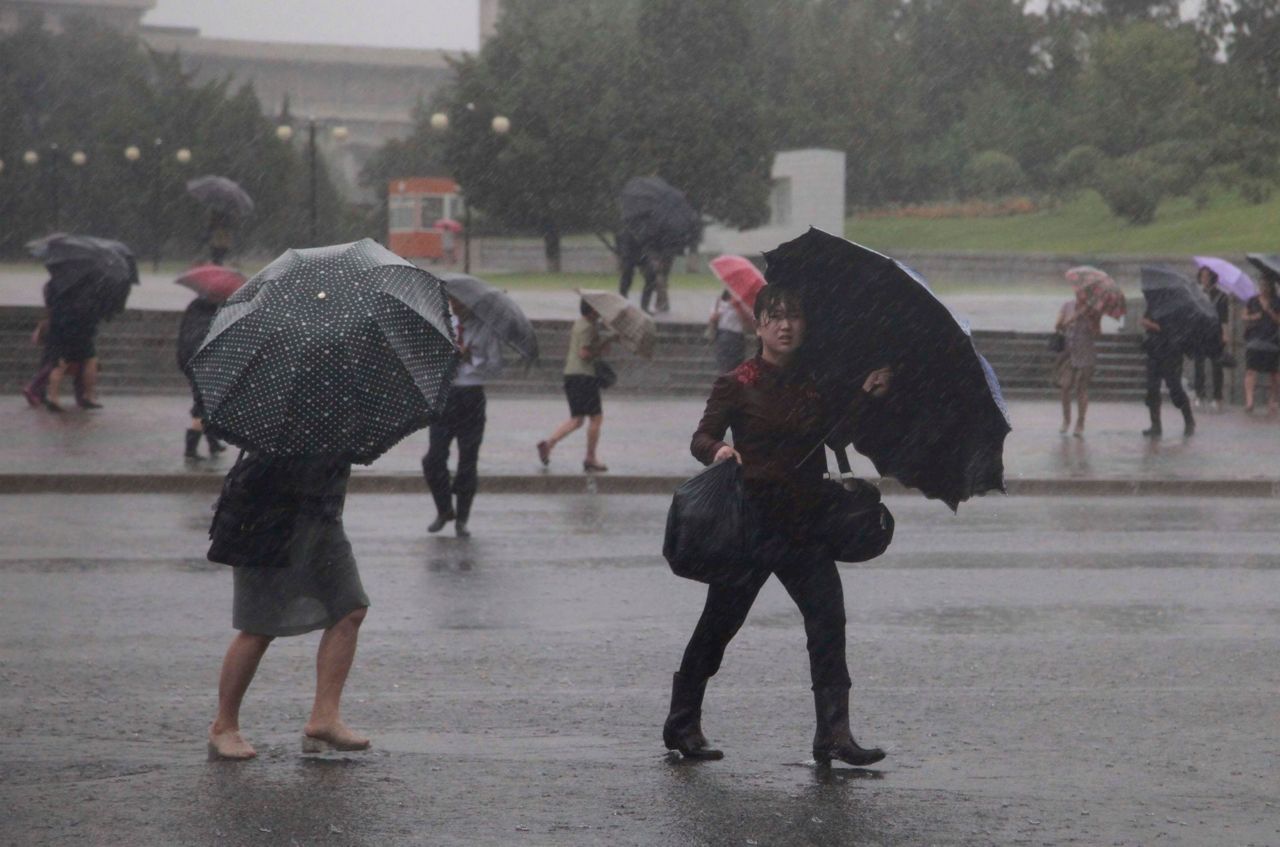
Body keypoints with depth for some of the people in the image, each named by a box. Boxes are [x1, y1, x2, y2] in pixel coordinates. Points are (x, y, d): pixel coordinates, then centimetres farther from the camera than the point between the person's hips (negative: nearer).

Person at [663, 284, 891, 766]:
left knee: (828, 618, -8)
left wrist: (868, 396, -1)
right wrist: (718, 451, -30)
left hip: (804, 524, 4)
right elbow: (701, 438, -7)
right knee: (720, 622, 5)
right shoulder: (738, 384, -4)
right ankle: (682, 723, 21)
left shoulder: (815, 382, 8)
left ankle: (834, 735, -7)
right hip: (752, 521, -4)